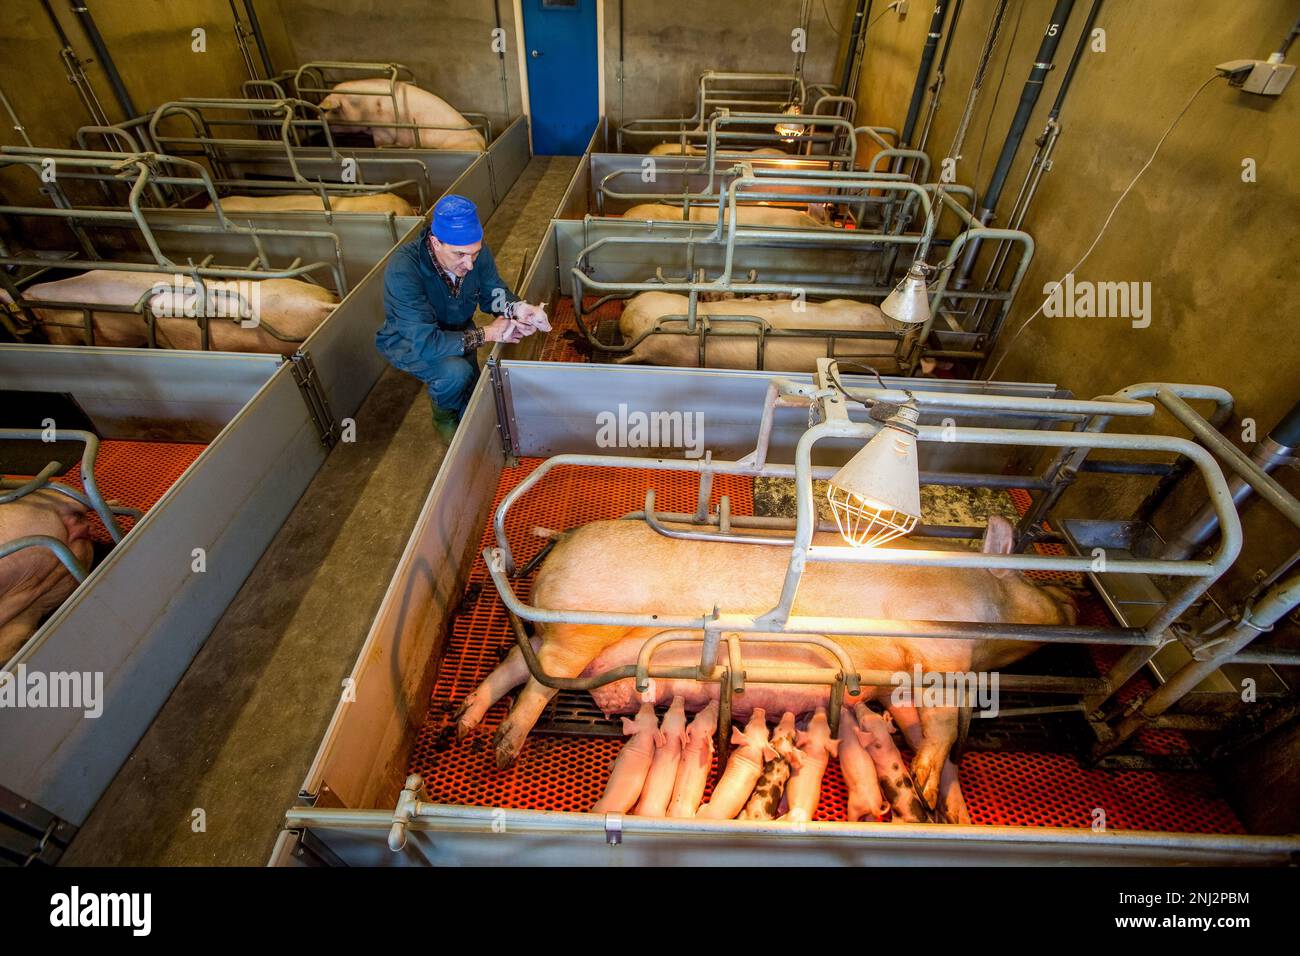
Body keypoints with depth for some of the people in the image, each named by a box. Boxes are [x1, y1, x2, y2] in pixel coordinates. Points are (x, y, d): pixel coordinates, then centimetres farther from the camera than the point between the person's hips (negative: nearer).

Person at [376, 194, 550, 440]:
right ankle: (444, 416, 3)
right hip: (408, 342, -5)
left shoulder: (475, 252, -23)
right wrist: (487, 334, -35)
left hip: (456, 332, 5)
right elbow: (425, 343, -40)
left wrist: (517, 309, -31)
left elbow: (494, 293, -7)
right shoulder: (403, 270, -38)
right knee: (455, 371, -32)